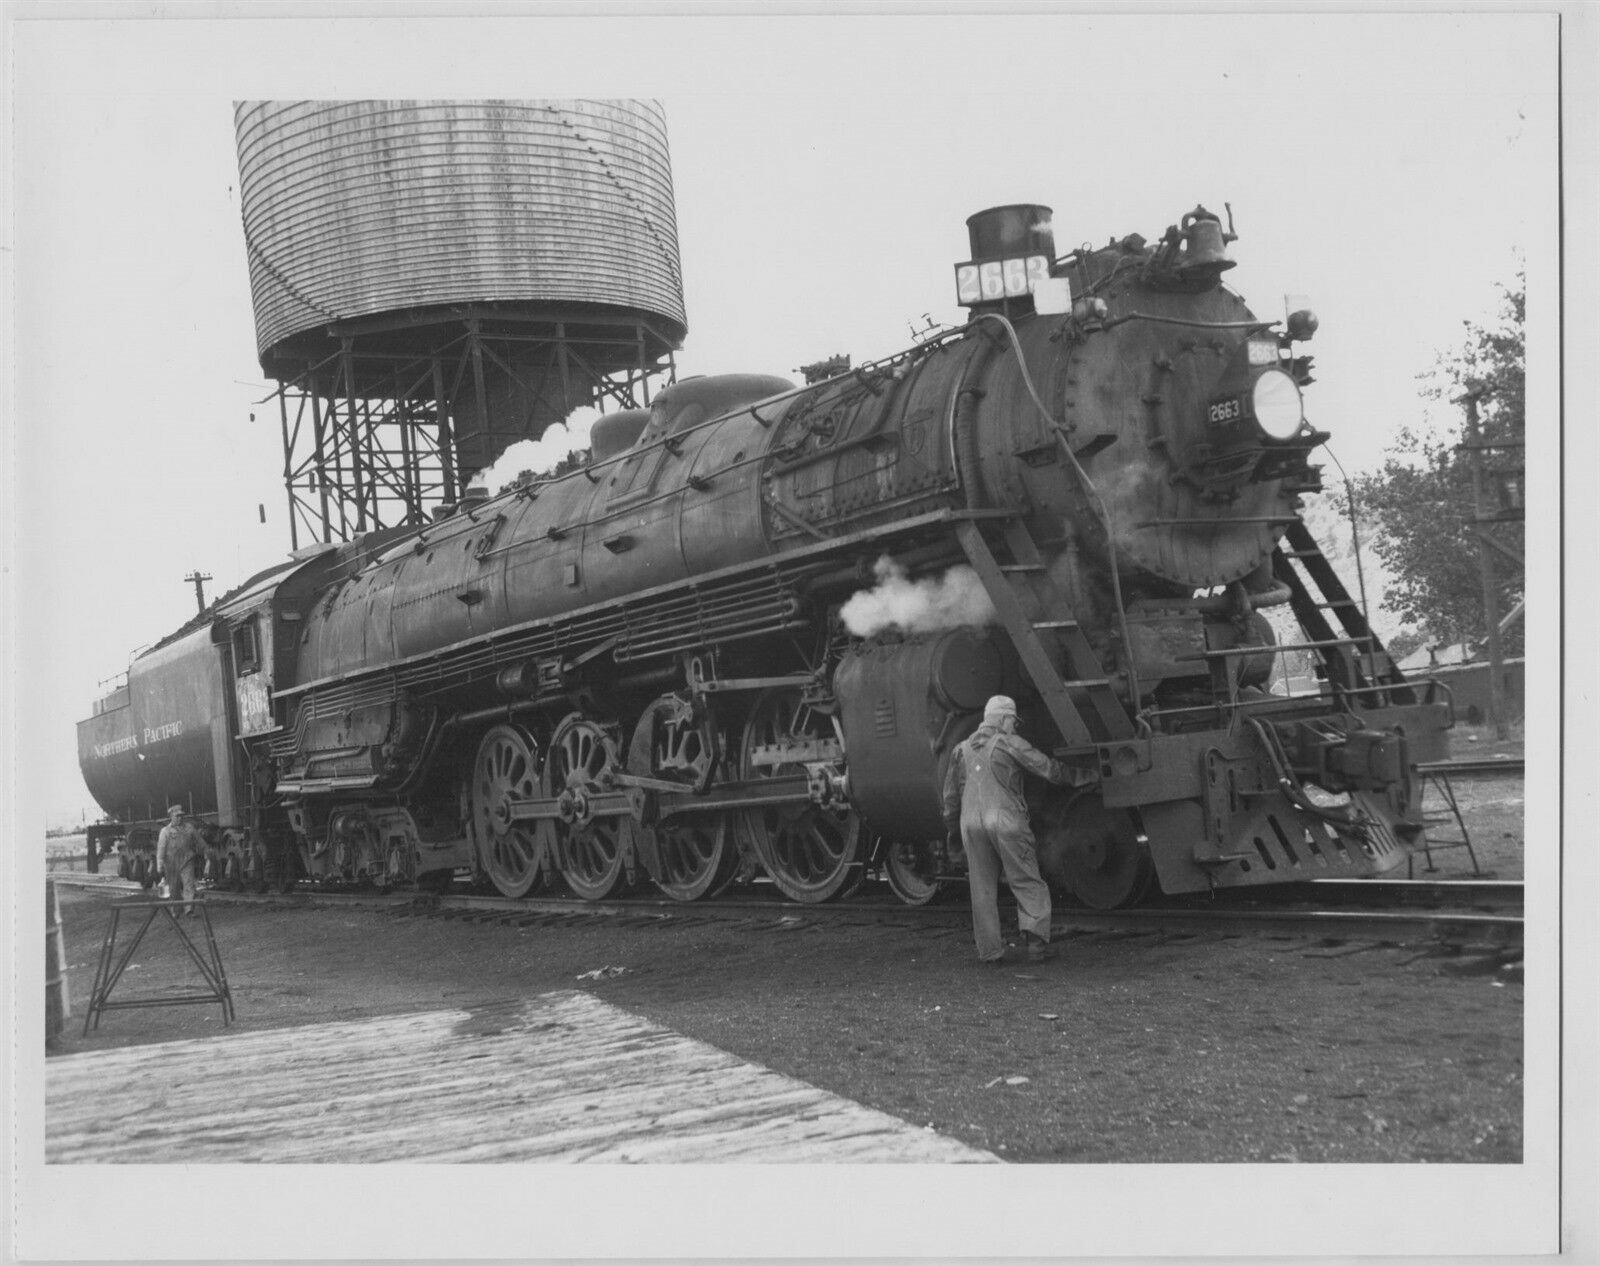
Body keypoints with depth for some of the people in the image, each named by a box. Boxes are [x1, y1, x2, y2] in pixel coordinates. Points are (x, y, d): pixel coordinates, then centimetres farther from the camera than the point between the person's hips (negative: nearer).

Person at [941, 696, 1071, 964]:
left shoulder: (962, 749, 16)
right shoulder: (1010, 743, 1)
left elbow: (951, 796, 20)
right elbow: (1048, 768, 0)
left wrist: (952, 828, 29)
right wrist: (1073, 779, 17)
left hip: (971, 822, 5)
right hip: (1005, 819, -5)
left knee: (983, 888, 10)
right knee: (1027, 882, 2)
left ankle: (990, 949, 9)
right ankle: (1035, 934, -13)